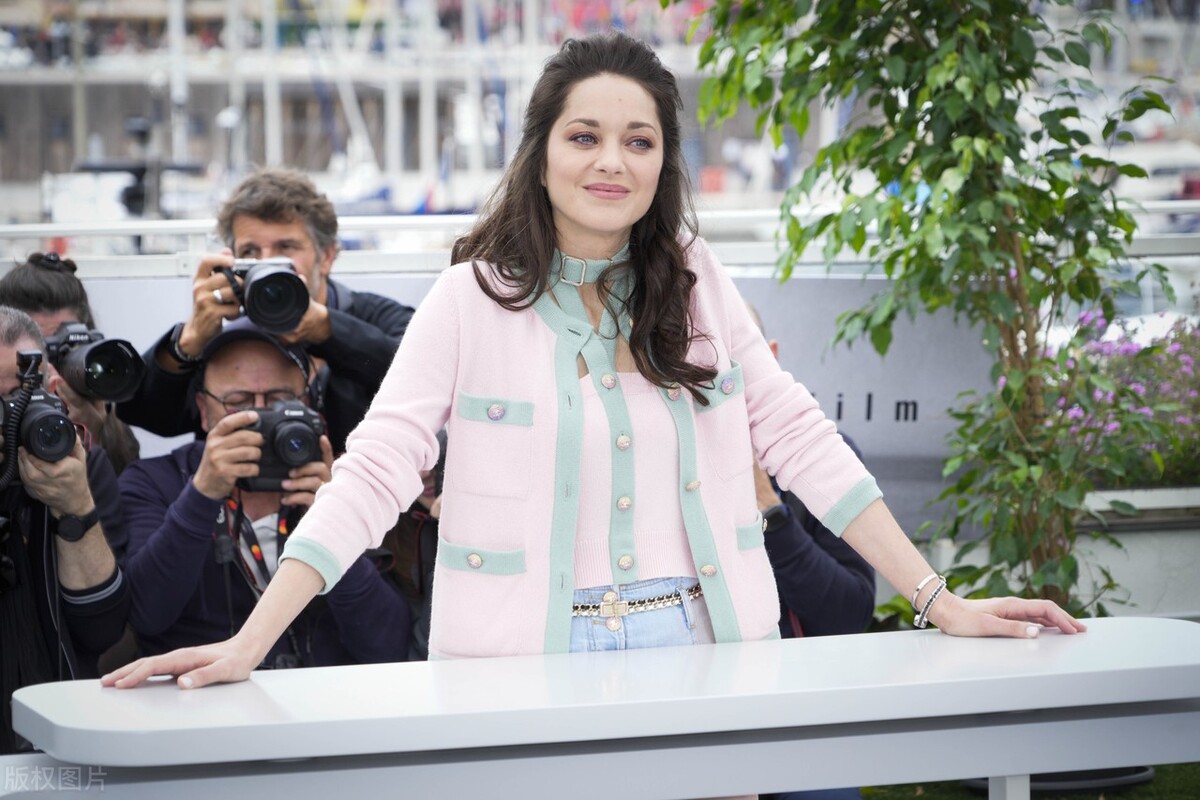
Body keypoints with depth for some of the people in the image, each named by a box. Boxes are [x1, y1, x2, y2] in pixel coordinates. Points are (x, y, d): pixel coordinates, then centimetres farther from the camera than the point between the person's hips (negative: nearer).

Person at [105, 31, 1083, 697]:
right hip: (532, 666, -3)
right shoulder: (474, 299, -3)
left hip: (699, 652, 3)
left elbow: (798, 437, 7)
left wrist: (940, 602, 2)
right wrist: (249, 644, -19)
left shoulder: (696, 280, 6)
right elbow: (374, 473, -9)